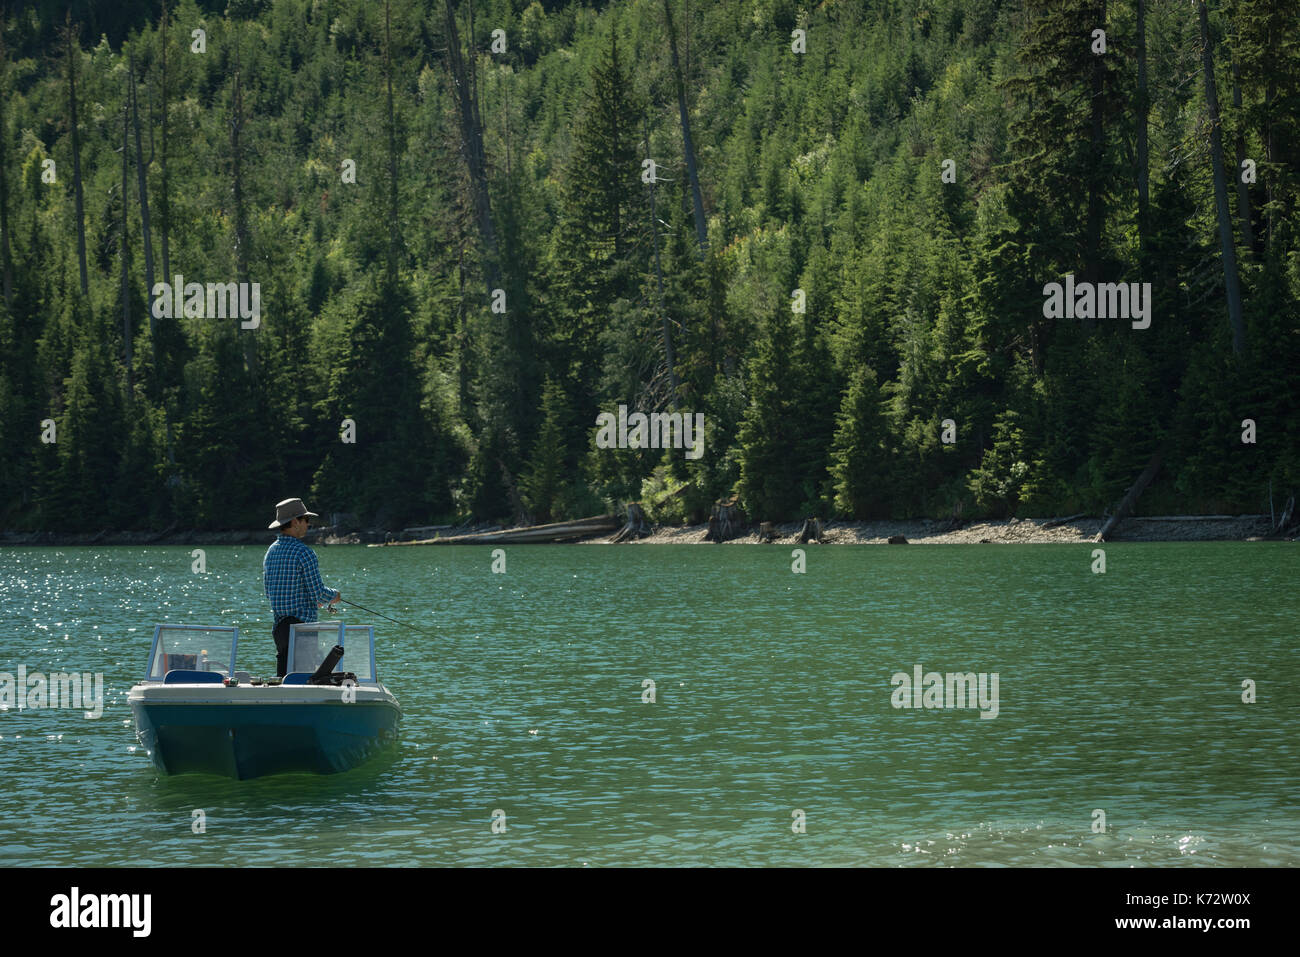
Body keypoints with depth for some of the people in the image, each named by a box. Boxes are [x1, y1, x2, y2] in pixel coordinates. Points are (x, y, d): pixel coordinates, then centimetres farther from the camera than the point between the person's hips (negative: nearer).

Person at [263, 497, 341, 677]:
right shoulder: (304, 553, -14)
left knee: (282, 676, 10)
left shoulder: (271, 551, 11)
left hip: (278, 626, 8)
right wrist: (334, 595, 9)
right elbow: (319, 593, -15)